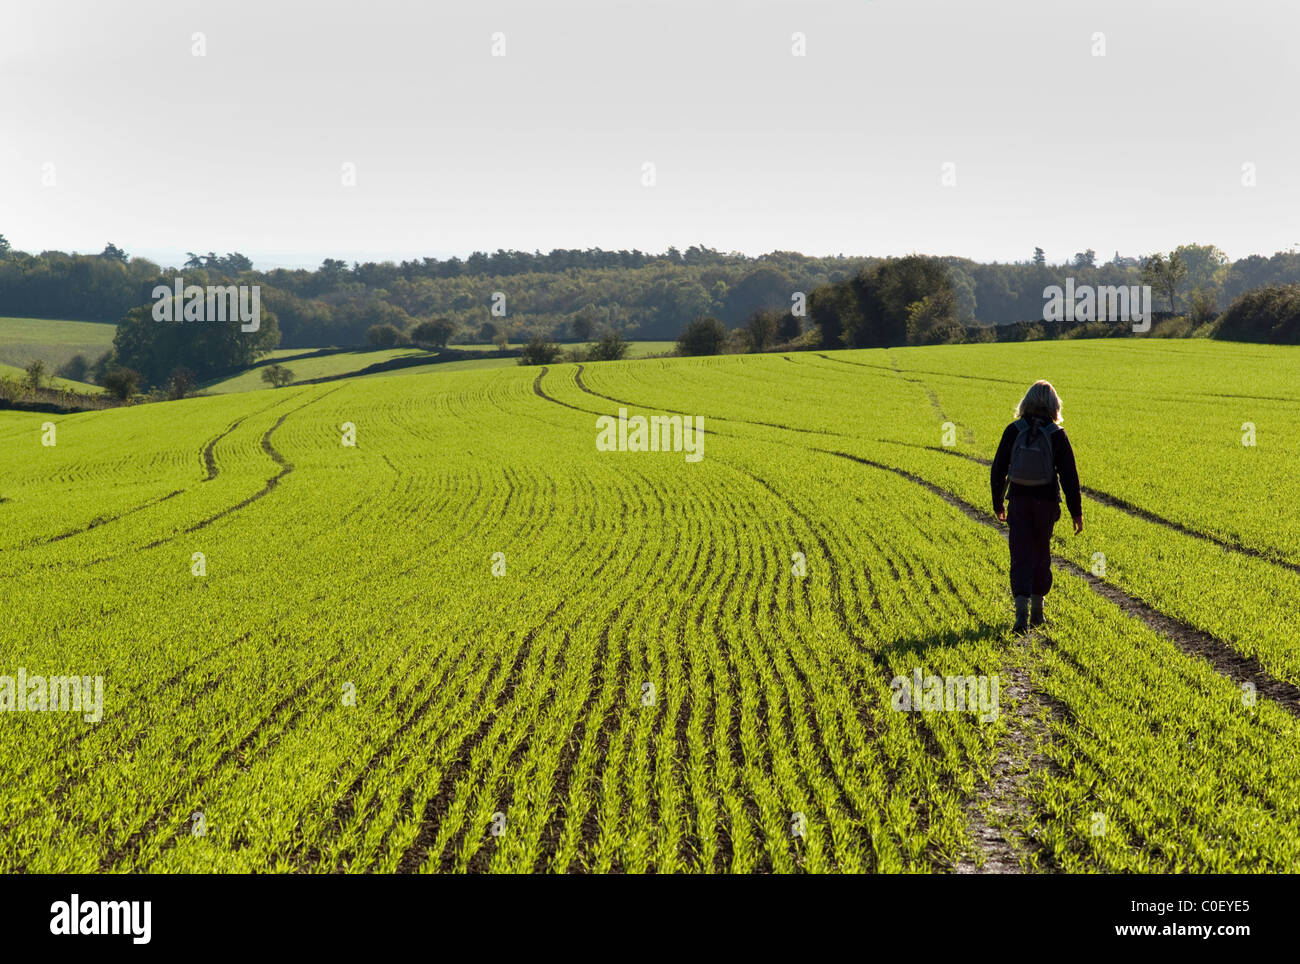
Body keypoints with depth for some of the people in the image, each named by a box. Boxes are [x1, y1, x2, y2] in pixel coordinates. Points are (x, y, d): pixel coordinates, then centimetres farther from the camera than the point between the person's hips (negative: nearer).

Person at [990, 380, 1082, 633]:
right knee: (1041, 555, 16)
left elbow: (999, 469, 2)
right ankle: (1037, 611, 25)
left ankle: (1022, 612, -16)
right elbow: (1069, 475, -6)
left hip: (1019, 501, 0)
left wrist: (998, 503, 14)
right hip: (1046, 503, 0)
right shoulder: (1056, 434, -7)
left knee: (1021, 557, 0)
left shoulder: (1014, 431, -4)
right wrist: (1076, 511, 1)